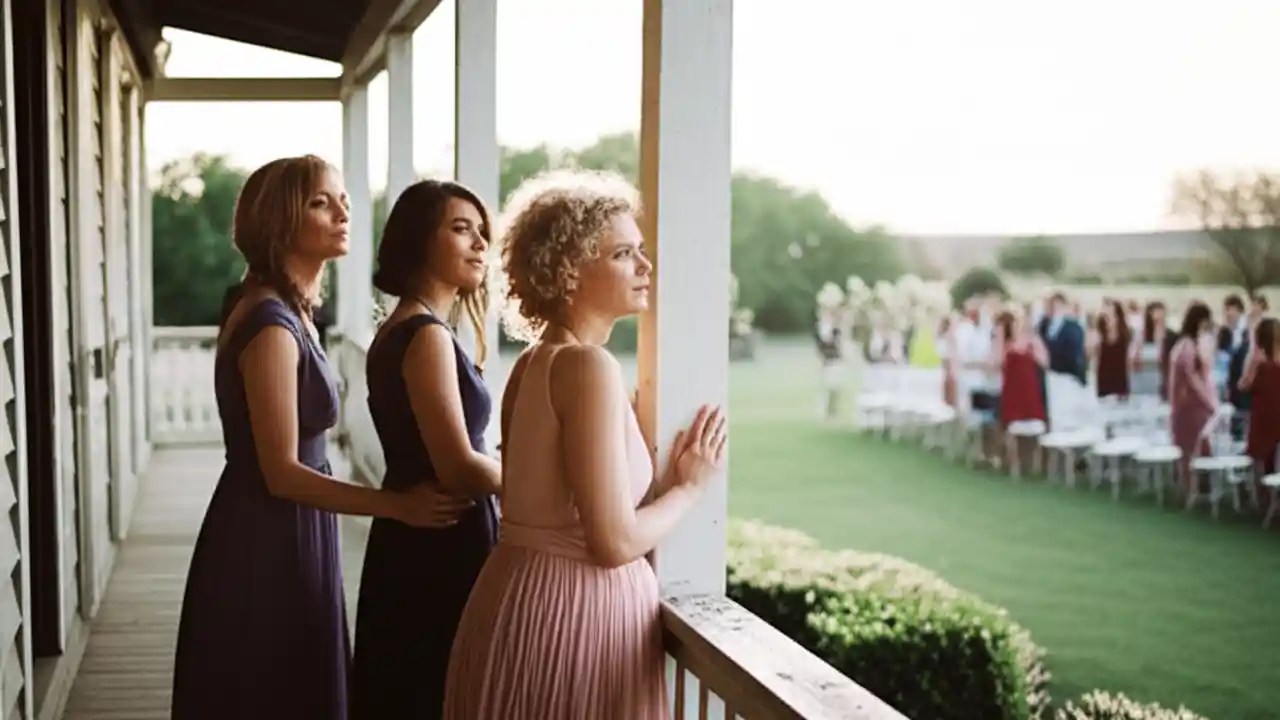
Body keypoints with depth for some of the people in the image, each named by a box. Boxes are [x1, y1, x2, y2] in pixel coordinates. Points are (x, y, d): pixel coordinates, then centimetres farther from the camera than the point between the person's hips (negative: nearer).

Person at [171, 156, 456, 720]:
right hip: (267, 546, -10)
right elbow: (282, 473, -22)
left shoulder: (288, 312, 10)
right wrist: (398, 505, -23)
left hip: (283, 538, 10)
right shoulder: (271, 325, -21)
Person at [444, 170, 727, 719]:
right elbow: (615, 541, -21)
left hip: (529, 598, 9)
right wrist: (689, 486, -6)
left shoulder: (534, 362, 9)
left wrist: (665, 479, 14)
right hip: (575, 609, -9)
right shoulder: (589, 366, -18)